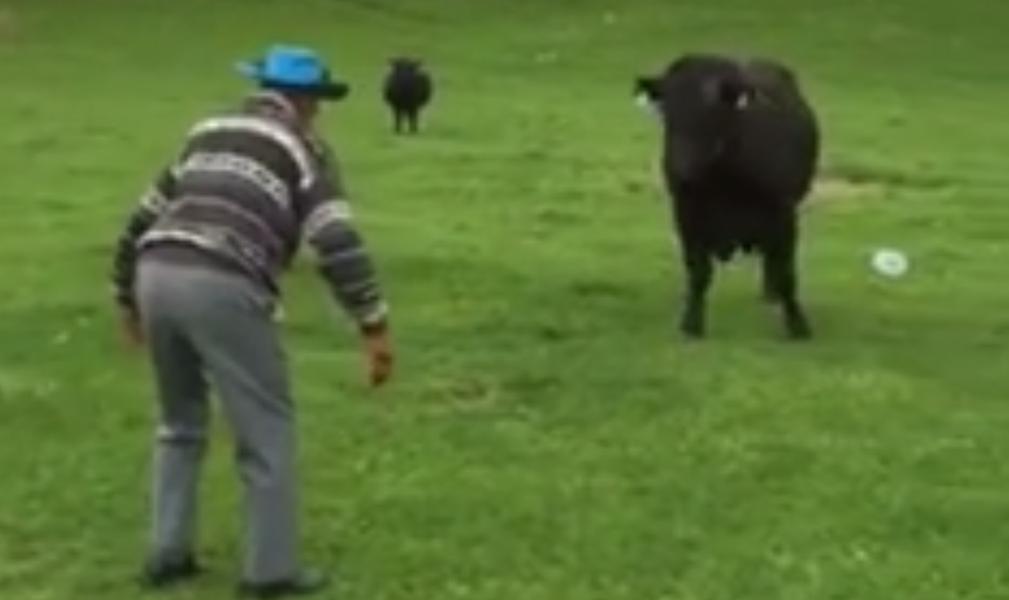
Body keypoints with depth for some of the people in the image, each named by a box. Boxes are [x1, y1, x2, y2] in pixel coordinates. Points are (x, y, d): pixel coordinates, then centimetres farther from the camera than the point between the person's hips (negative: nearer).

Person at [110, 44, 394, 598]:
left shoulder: (207, 132, 26)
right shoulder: (302, 147, 8)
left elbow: (143, 219, 29)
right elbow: (337, 242, -5)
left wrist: (127, 296, 40)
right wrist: (374, 326, -5)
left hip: (158, 276, 6)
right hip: (222, 289, -6)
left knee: (181, 424, 24)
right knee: (266, 431, 7)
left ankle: (167, 554, 26)